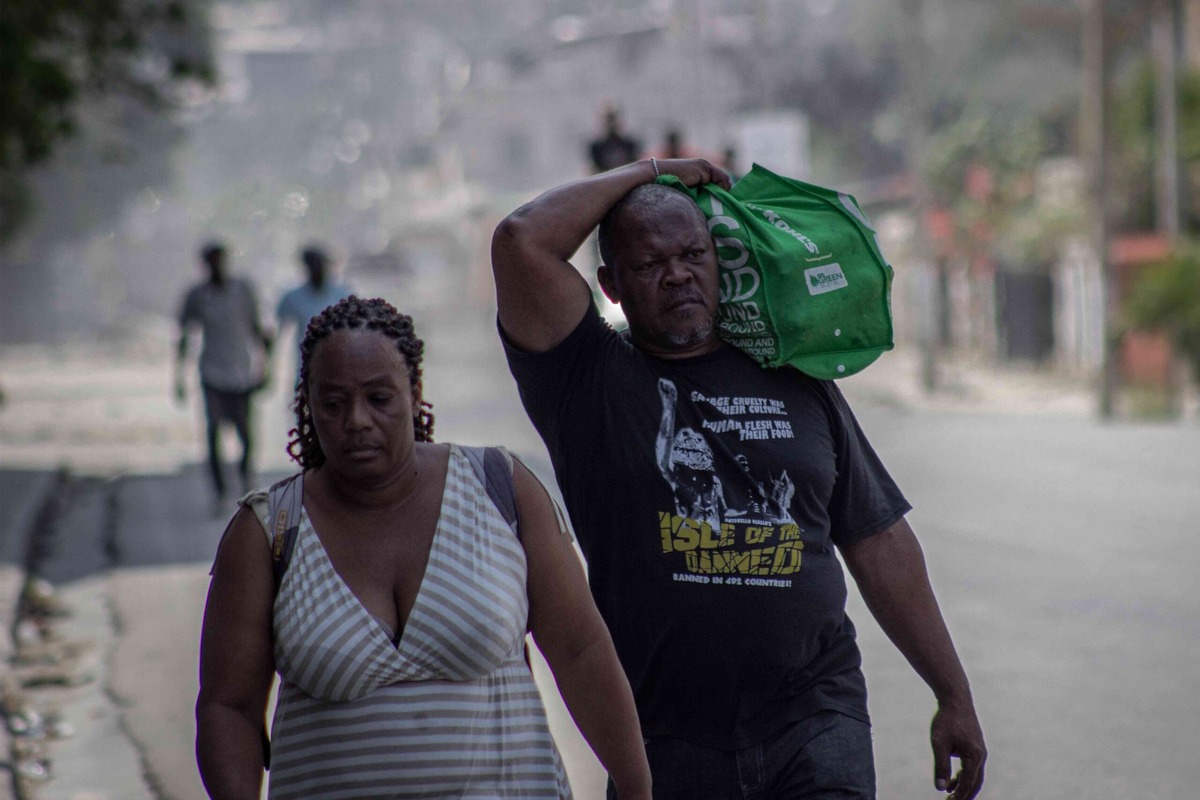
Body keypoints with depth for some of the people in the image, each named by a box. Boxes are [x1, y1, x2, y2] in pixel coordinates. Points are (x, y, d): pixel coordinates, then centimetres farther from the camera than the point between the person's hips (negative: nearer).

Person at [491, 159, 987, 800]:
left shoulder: (796, 383, 13)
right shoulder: (591, 380, 3)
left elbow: (880, 545, 16)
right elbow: (522, 240, -12)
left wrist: (954, 696, 13)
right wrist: (648, 171, 2)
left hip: (814, 722, 1)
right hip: (668, 742, -1)